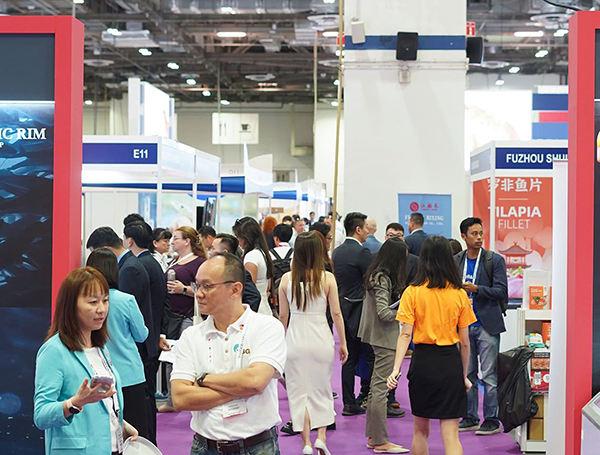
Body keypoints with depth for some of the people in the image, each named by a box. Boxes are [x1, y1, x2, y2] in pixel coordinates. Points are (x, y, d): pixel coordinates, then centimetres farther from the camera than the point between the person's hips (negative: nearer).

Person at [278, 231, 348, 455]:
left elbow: (283, 315, 3)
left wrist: (281, 341, 16)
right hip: (321, 338, 0)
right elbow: (336, 314, -4)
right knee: (321, 390, 16)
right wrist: (343, 343, 6)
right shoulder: (327, 278, -7)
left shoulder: (286, 279, -3)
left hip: (295, 338, 1)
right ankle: (321, 437, 5)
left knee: (299, 391, 10)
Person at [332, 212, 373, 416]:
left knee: (350, 358, 10)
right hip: (359, 312, -8)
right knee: (370, 356, 3)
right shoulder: (361, 252, -15)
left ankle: (349, 403, 11)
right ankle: (365, 397, 4)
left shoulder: (337, 252, 10)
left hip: (343, 309, 8)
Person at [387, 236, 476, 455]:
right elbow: (464, 342, 3)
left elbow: (405, 334, -11)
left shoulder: (412, 292, -4)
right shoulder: (459, 294, -1)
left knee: (421, 429, 18)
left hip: (422, 361, 0)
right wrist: (464, 375, 12)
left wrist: (396, 368, -13)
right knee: (450, 433, 0)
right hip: (451, 363, 0)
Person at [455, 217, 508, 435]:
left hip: (487, 325, -4)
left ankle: (491, 420, 6)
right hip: (464, 325, 4)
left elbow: (501, 292, -9)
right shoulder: (456, 261, 8)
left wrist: (476, 289, -19)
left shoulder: (495, 260, -4)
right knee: (467, 374, 10)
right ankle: (470, 418, 19)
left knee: (489, 375, -2)